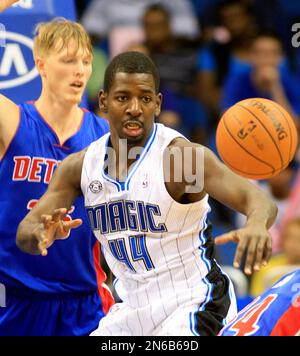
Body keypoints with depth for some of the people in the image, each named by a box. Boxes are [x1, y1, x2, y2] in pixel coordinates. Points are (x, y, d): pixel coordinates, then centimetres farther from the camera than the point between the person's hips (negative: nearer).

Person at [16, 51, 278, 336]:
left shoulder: (183, 154, -19)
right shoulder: (80, 166, -2)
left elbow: (258, 200, -29)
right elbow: (25, 234, -2)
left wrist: (257, 224, -55)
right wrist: (43, 234, -28)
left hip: (192, 303, -6)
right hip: (133, 310, 6)